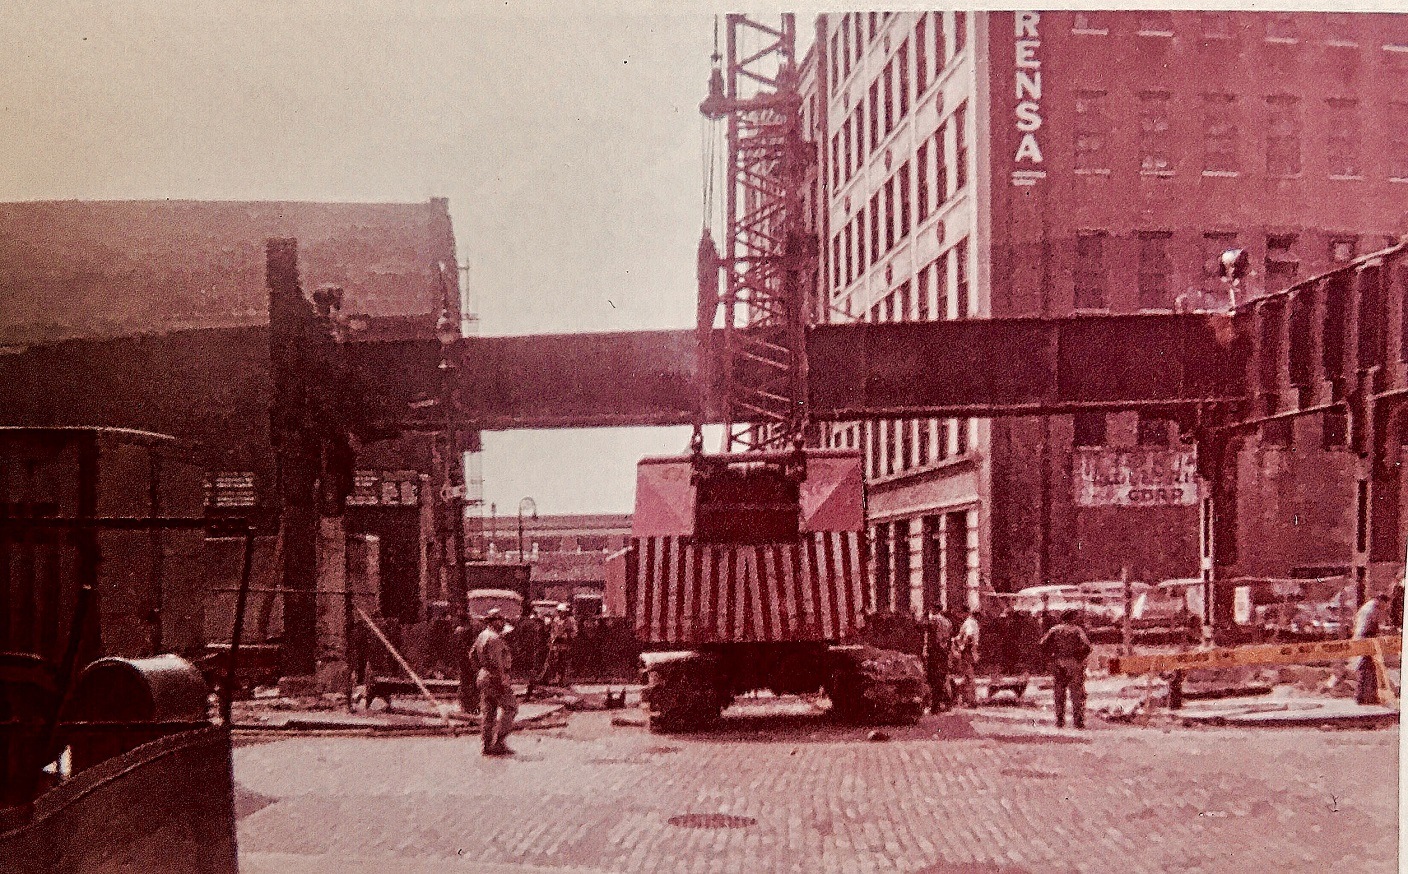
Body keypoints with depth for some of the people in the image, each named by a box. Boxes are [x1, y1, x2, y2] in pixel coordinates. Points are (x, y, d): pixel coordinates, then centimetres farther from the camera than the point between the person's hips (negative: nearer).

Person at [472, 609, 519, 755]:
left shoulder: (481, 636, 13)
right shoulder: (495, 638, -17)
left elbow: (473, 655, 20)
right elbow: (496, 661, -24)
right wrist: (502, 680, -20)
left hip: (483, 676, 10)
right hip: (495, 677, -10)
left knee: (488, 712, 11)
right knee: (510, 707, -2)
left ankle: (487, 745, 12)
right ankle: (499, 741, -6)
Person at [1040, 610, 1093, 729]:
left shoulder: (1055, 629, 9)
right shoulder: (1077, 630, 1)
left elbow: (1043, 644, -1)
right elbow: (1086, 646, -13)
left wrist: (1049, 659, 4)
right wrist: (1081, 659, -3)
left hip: (1057, 663, 3)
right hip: (1074, 663, -3)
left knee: (1059, 693, 10)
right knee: (1077, 694, 3)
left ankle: (1060, 721, 7)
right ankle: (1078, 721, -1)